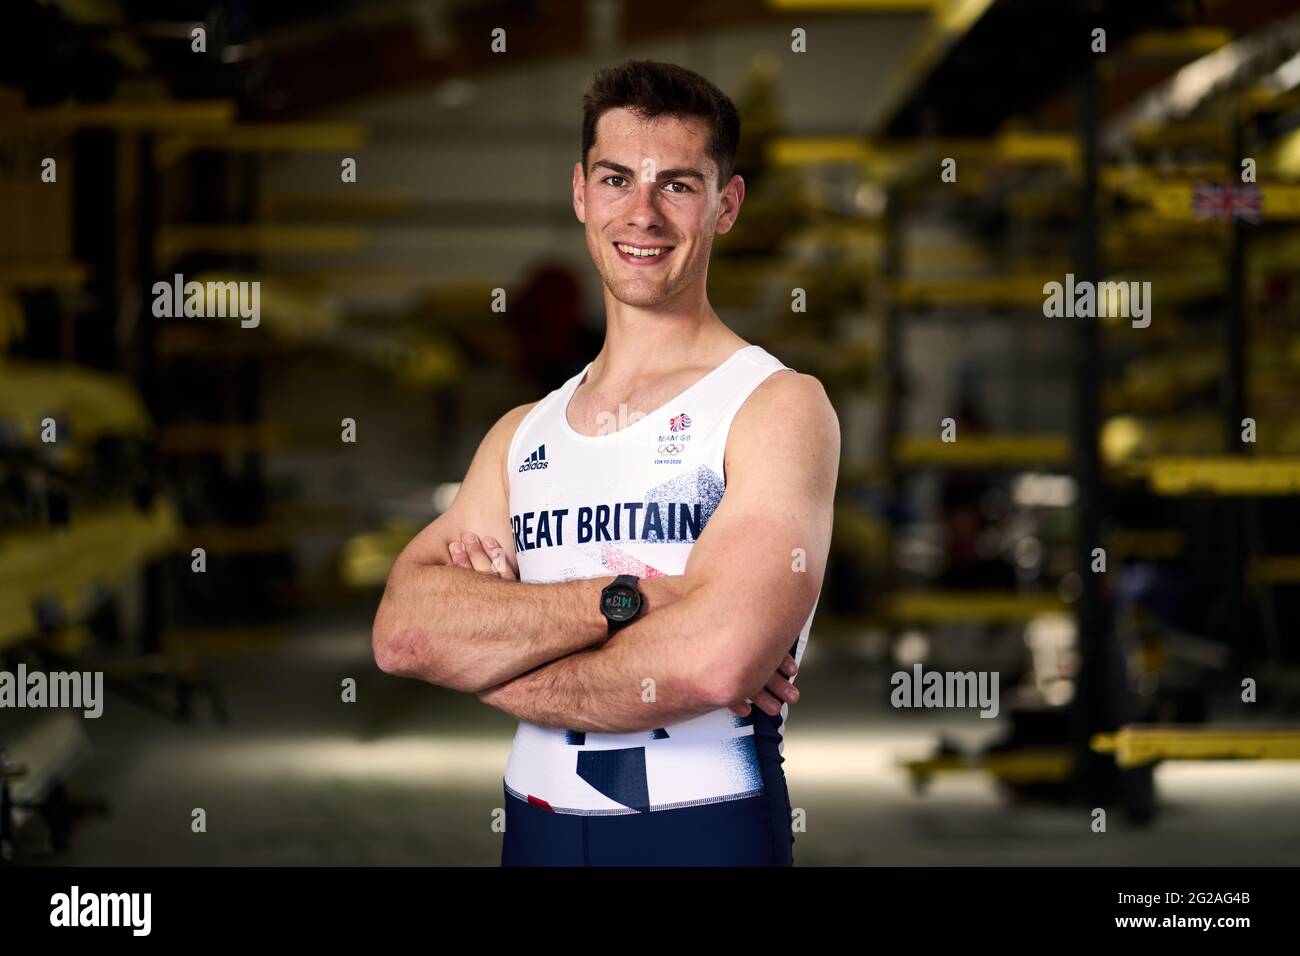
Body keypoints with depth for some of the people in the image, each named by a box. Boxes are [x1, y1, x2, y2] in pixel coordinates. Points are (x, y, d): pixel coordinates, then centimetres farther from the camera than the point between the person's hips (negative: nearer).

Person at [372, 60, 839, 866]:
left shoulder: (780, 407, -7)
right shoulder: (522, 435, 9)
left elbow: (715, 661, -22)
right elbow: (402, 631, -7)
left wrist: (495, 657, -8)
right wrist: (625, 600, -20)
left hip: (704, 831, -4)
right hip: (535, 832, 5)